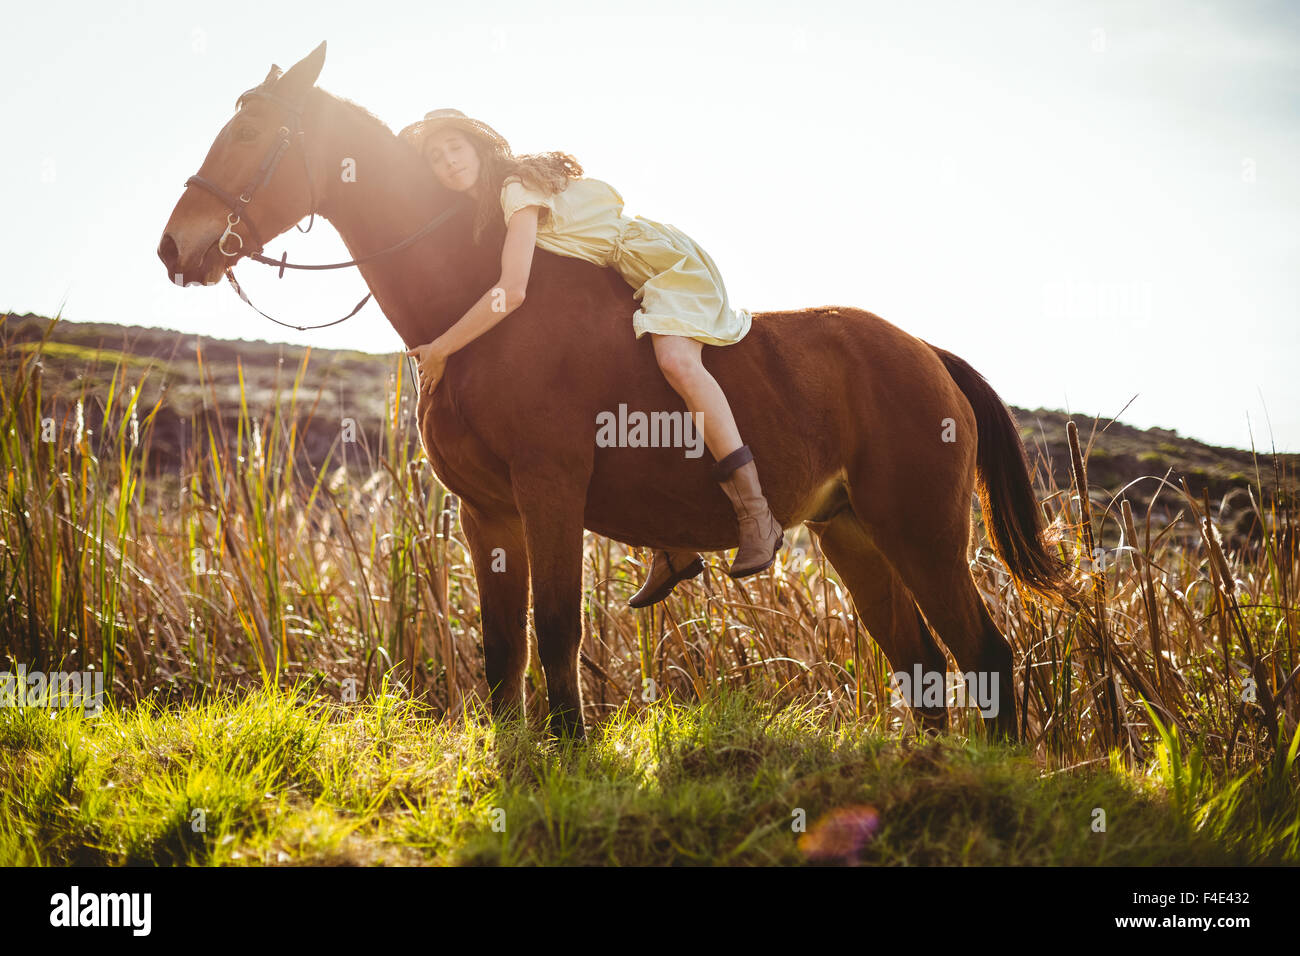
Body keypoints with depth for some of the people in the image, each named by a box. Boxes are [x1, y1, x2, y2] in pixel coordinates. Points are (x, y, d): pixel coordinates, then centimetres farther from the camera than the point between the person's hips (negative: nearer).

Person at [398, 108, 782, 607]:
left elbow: (512, 291, -35)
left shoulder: (517, 188, -24)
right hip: (615, 287, 9)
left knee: (676, 361, -34)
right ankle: (672, 549, 6)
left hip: (665, 262, -9)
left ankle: (756, 517, -36)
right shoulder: (479, 212, 4)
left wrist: (441, 349, -28)